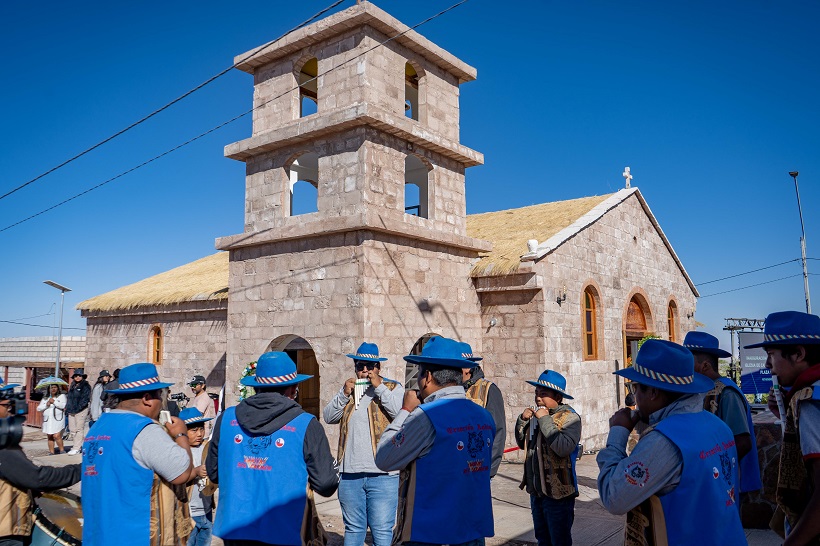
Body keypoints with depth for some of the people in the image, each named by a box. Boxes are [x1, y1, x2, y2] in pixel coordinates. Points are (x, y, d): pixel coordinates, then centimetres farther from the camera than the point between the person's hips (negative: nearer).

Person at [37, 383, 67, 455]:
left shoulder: (61, 396, 6)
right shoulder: (45, 399, 18)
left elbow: (64, 405, -10)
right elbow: (38, 408, 8)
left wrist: (54, 402, -8)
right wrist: (46, 405, -7)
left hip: (57, 419, -4)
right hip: (47, 420, 4)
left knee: (57, 436, -14)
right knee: (50, 437, 5)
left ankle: (62, 451, -2)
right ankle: (51, 452, 12)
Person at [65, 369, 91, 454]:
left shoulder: (85, 386, -4)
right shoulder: (72, 386, 18)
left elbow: (85, 399, -11)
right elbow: (69, 397, 22)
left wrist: (78, 408, -17)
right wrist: (67, 407, 9)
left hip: (81, 410, -7)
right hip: (71, 411, 7)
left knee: (79, 429, -6)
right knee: (72, 430, 8)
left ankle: (76, 448, -5)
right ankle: (76, 445, 18)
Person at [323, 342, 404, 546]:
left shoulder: (393, 388, 3)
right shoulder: (348, 388, 15)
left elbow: (401, 413, -14)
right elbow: (329, 417, 7)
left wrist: (379, 387, -14)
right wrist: (344, 394, -7)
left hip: (382, 474, -4)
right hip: (349, 473, 4)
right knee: (353, 528, 16)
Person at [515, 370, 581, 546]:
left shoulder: (569, 417, -15)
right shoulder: (537, 415, 7)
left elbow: (564, 447, -31)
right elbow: (522, 444, 14)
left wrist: (545, 420, -25)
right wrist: (522, 420, -2)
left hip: (558, 493, -7)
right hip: (536, 491, 7)